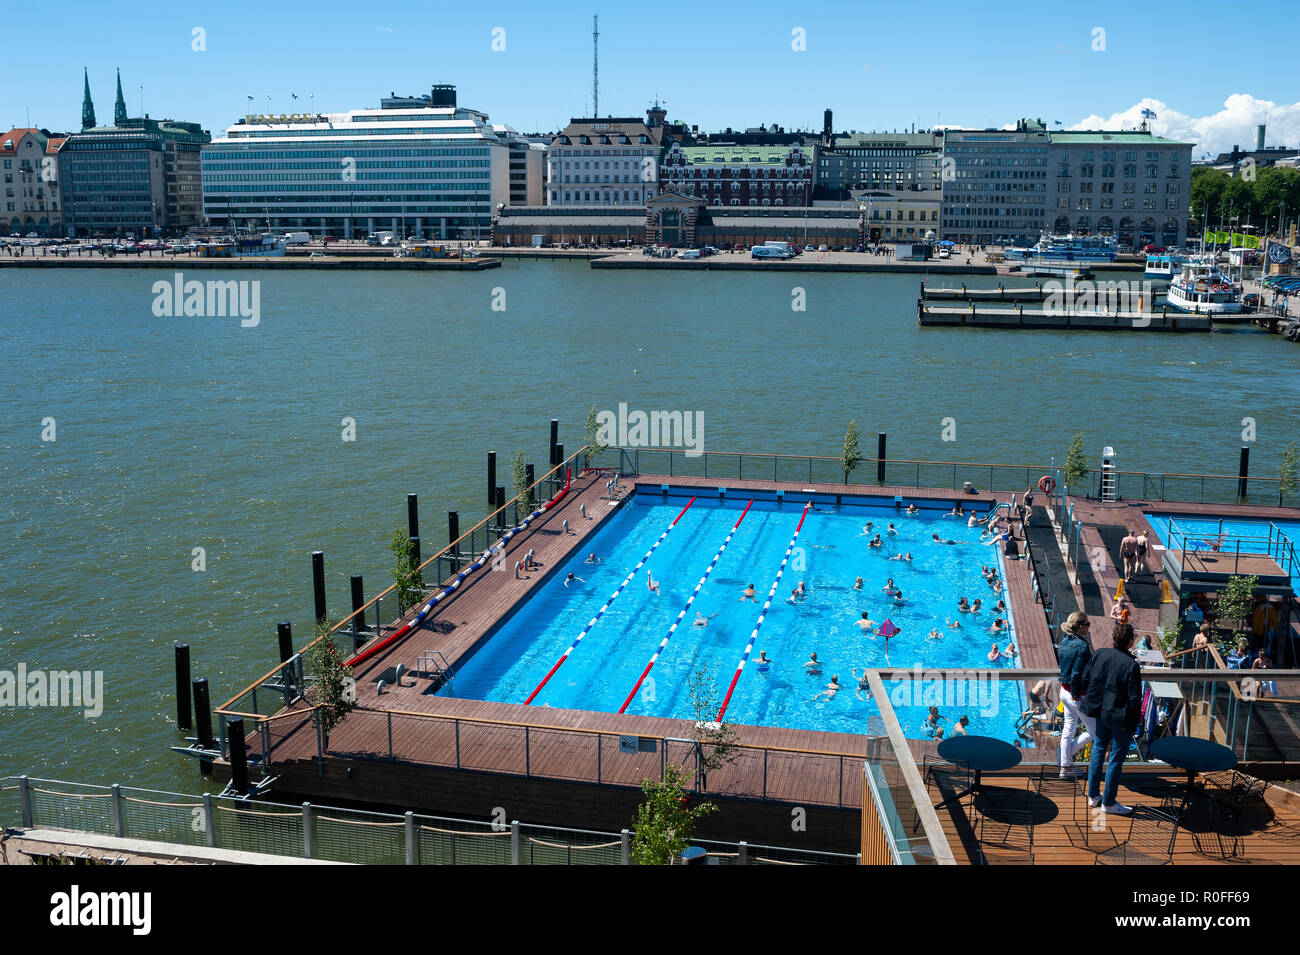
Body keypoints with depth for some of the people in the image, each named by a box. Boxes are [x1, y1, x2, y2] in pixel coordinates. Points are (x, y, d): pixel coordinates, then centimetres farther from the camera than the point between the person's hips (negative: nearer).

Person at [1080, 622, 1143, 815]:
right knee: (1115, 759, 8)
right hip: (1121, 716, -6)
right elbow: (1134, 698, -20)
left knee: (1099, 751, 22)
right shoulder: (1131, 665, -24)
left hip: (1101, 712, 6)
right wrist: (1135, 719, -4)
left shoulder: (1099, 654, -7)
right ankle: (1109, 803, 19)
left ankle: (1093, 795, 32)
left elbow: (1085, 678, 4)